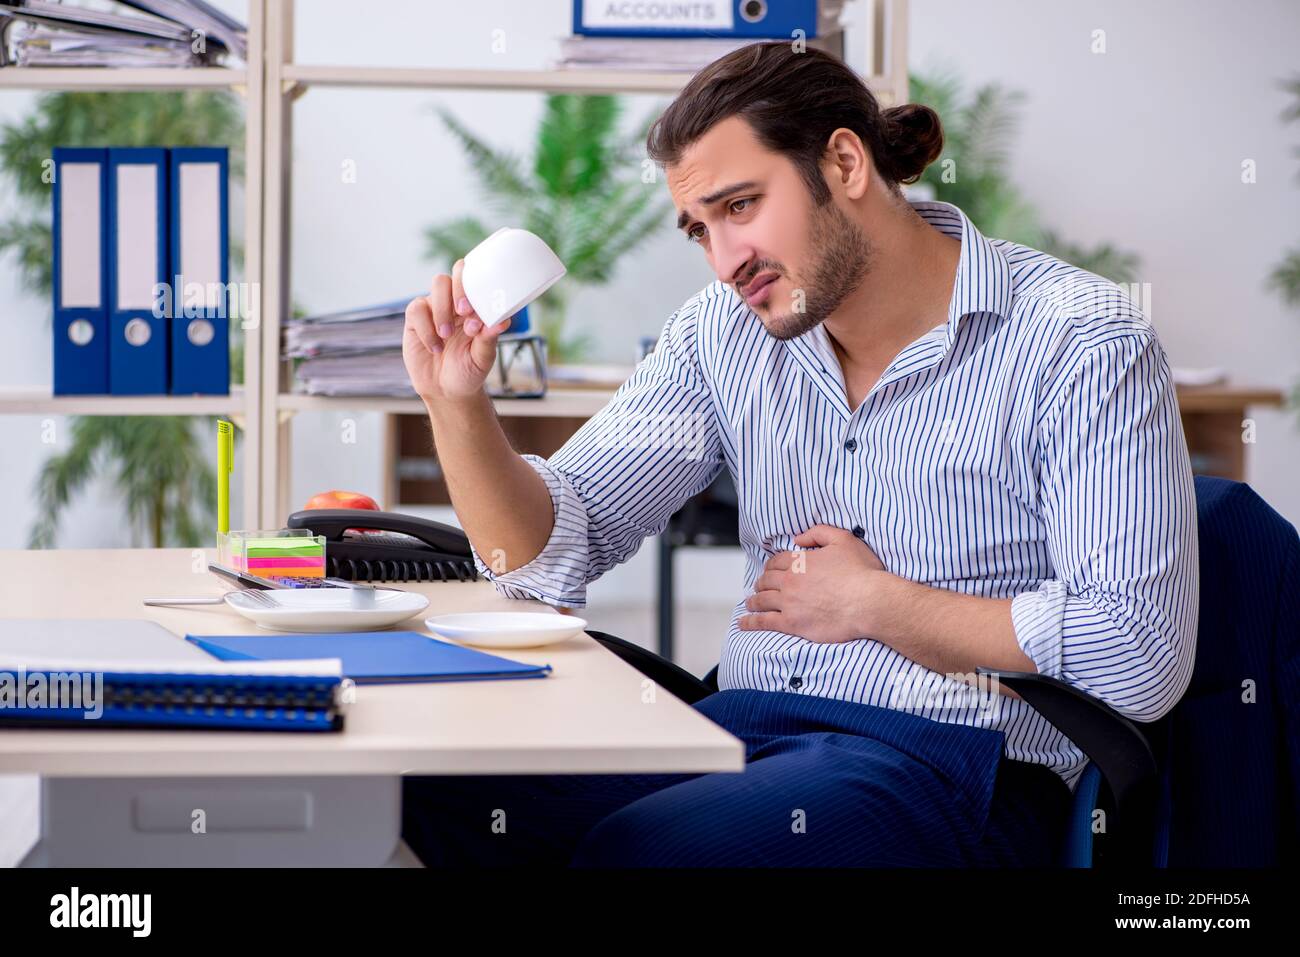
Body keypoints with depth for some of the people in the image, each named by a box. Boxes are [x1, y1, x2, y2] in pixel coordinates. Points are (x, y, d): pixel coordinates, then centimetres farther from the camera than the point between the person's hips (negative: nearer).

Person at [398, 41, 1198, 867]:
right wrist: (458, 403, -9)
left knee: (631, 850, -32)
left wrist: (876, 605, -10)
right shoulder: (726, 335, 10)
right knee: (440, 785, -21)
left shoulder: (1080, 345, -9)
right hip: (743, 727, 6)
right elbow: (550, 554, 10)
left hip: (953, 763, -5)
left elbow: (1140, 656, -17)